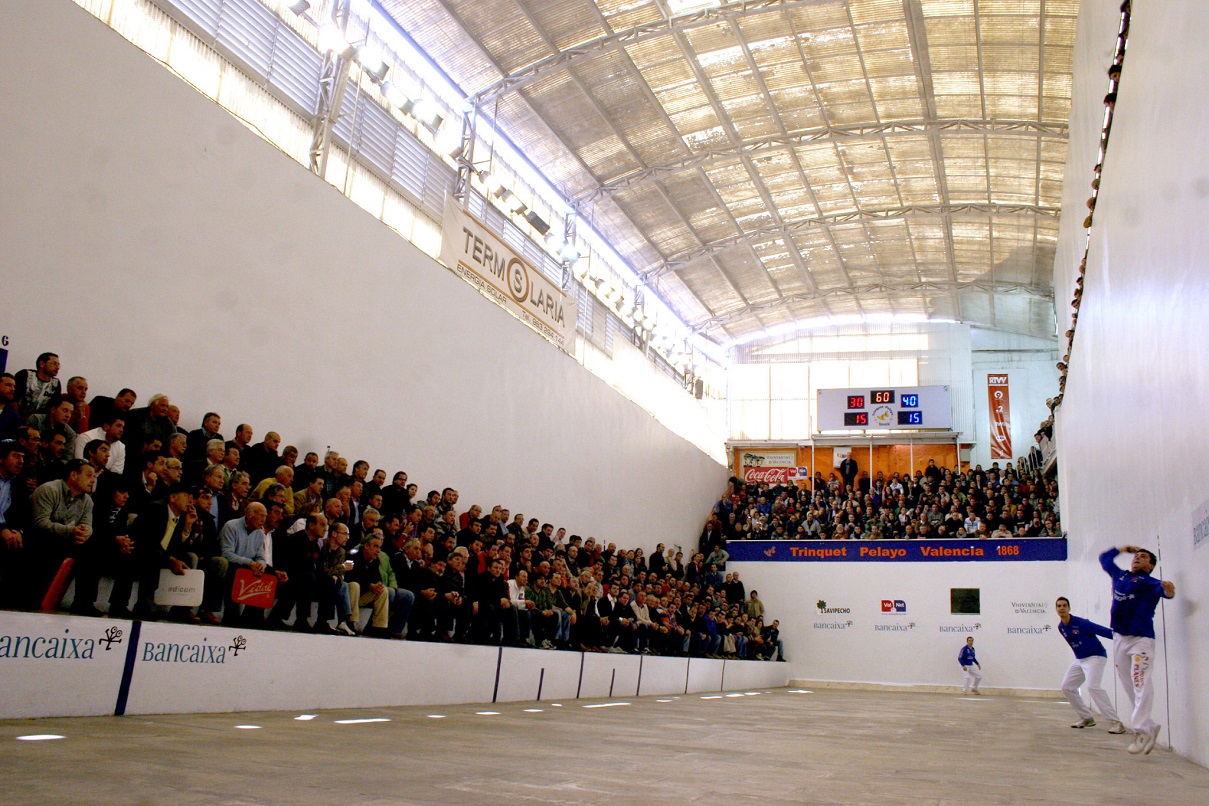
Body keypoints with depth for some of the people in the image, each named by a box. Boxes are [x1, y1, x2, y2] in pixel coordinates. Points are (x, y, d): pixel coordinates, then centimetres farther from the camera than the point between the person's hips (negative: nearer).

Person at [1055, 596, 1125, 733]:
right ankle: (1087, 718, 19)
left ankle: (1115, 722, -25)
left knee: (1093, 686, -27)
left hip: (1095, 657, -8)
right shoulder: (1061, 627, 1)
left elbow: (1106, 632, -26)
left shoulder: (1082, 623, -21)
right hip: (1079, 660, 8)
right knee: (1067, 686, 8)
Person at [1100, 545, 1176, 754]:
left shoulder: (1150, 583, -2)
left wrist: (1168, 590, -45)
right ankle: (1150, 727, 16)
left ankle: (1141, 730, -18)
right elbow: (1104, 558, 35)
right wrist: (1124, 548, 34)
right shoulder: (1119, 575, 17)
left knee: (1141, 685, -17)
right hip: (1119, 638, 7)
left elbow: (1164, 590, -24)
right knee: (1128, 686, 8)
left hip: (1141, 639, -7)